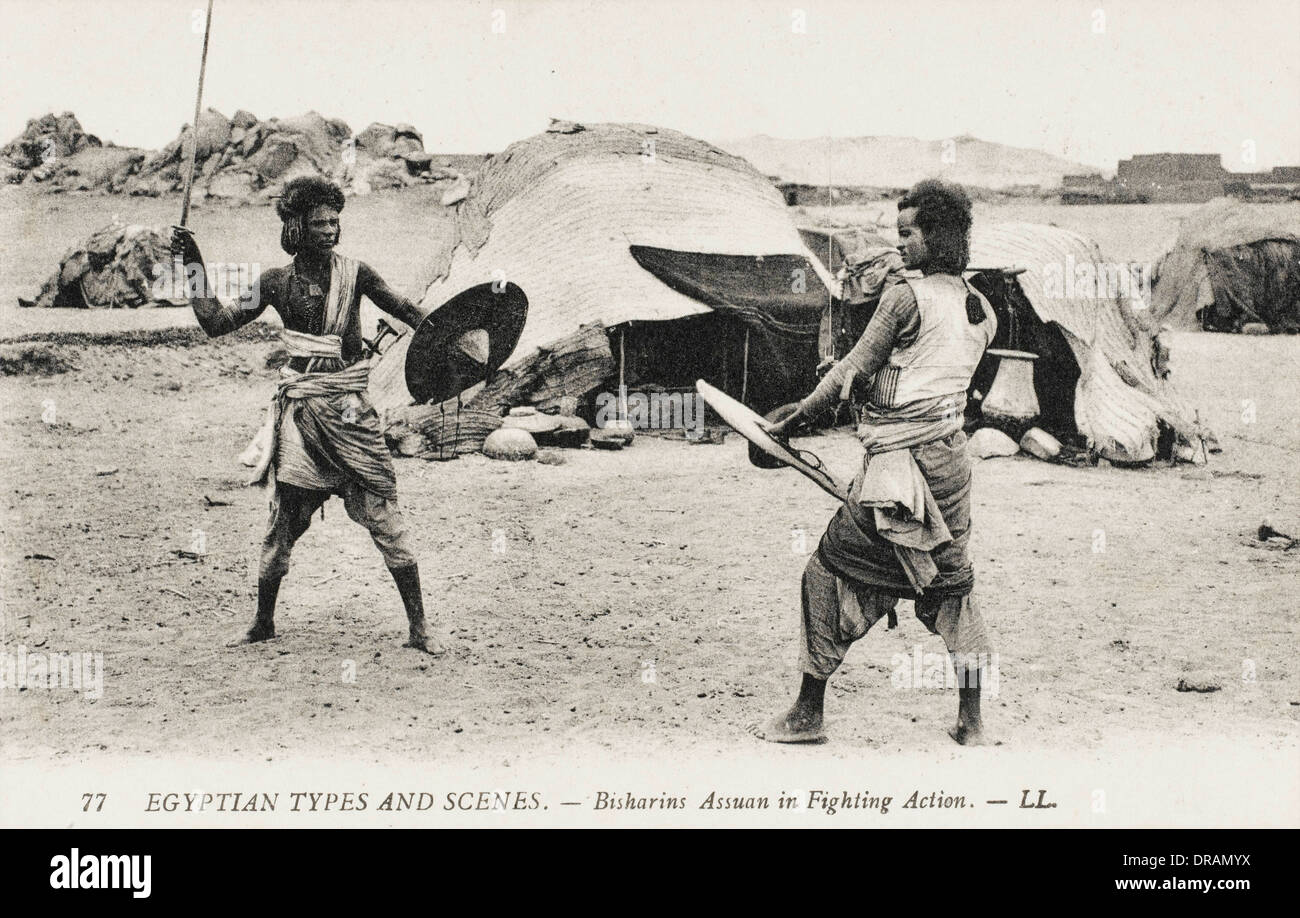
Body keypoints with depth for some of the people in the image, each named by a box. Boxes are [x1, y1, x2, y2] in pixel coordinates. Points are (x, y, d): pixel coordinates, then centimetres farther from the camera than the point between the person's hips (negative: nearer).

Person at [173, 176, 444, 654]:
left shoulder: (354, 273, 1)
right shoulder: (277, 282, 3)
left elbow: (406, 310, 5)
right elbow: (217, 323, 3)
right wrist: (196, 268, -2)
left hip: (349, 408, -1)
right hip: (299, 412, 1)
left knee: (385, 516, -4)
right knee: (283, 520, 5)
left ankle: (419, 627, 4)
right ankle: (263, 622, 25)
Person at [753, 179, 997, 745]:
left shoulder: (907, 297, -11)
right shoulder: (982, 311, 10)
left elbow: (851, 372, -9)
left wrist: (790, 422, 0)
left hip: (898, 459, -7)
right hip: (951, 456, 7)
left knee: (829, 572, 3)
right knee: (951, 581, 13)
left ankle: (808, 714, 8)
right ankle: (972, 723, 13)